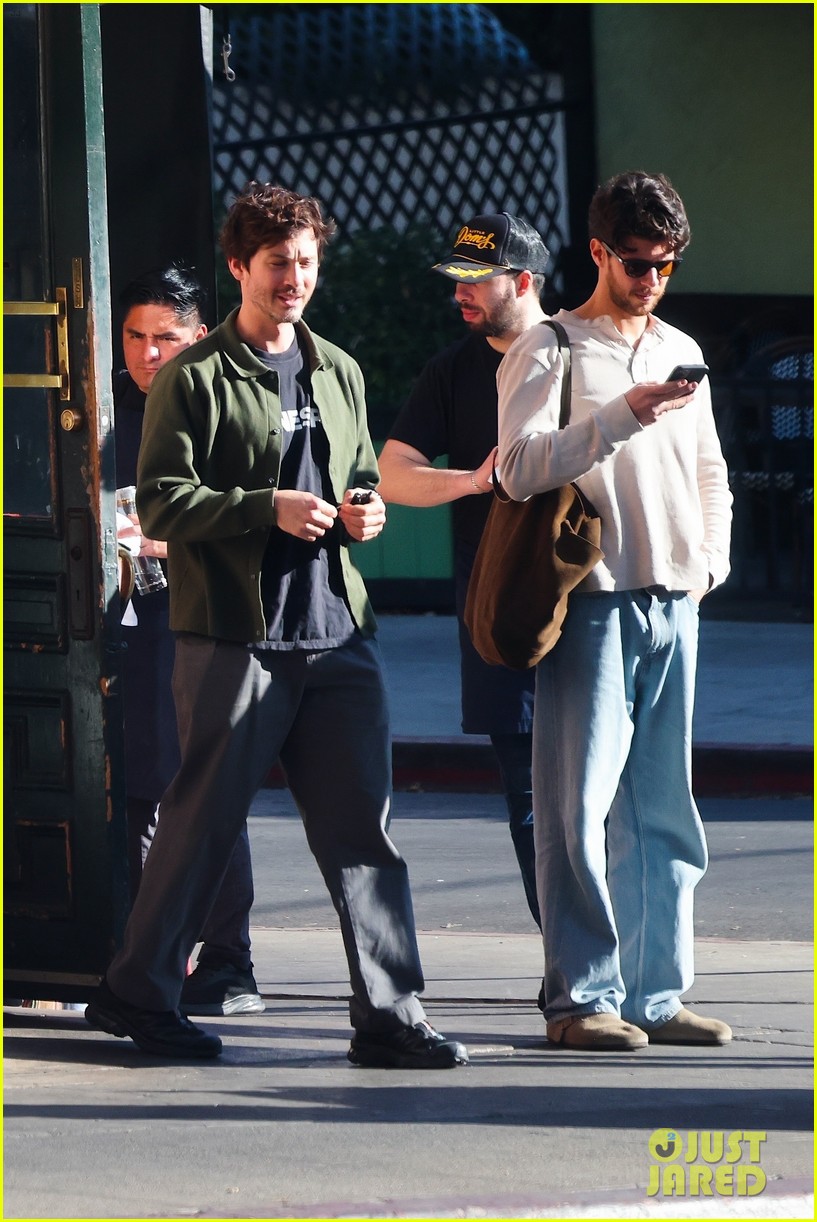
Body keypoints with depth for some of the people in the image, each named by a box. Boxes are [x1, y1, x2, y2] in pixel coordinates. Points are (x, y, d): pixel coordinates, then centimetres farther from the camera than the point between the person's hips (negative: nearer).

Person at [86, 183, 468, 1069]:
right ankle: (136, 993, 16)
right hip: (232, 638, -5)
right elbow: (160, 502, -8)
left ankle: (388, 1018, -1)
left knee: (363, 830, -1)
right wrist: (268, 508, -18)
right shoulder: (194, 379, -2)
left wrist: (364, 510, 5)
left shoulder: (338, 373, 17)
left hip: (336, 635, 5)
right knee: (202, 824, 1)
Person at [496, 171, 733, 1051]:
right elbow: (521, 467, -15)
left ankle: (655, 994, 10)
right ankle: (582, 996, -6)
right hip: (591, 605, -6)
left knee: (663, 807, 6)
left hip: (673, 605, 6)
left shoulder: (681, 353, 18)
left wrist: (710, 559, 13)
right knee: (581, 805, -8)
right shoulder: (547, 350, -1)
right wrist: (624, 414, -22)